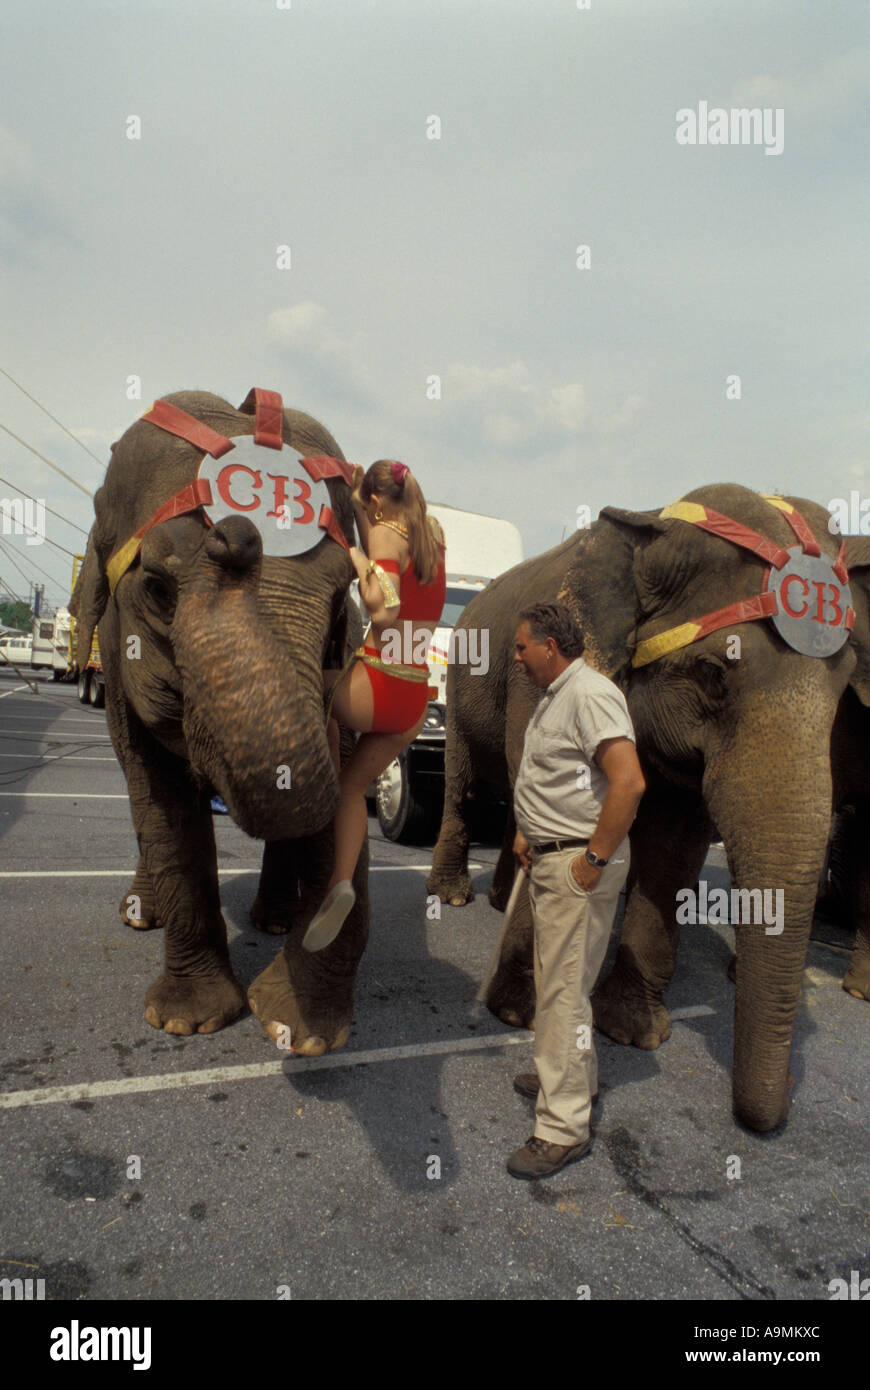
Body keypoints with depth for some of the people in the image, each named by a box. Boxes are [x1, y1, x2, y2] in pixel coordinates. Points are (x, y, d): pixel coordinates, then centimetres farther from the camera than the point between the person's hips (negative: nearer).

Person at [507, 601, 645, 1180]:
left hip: (578, 866, -10)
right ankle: (573, 1075, 40)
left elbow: (629, 782, -29)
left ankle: (563, 1127, 5)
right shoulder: (554, 697, 15)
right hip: (549, 860, 11)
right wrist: (530, 829, 17)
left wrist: (595, 858, -24)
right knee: (555, 978, 21)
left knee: (564, 990, -5)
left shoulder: (591, 694, -19)